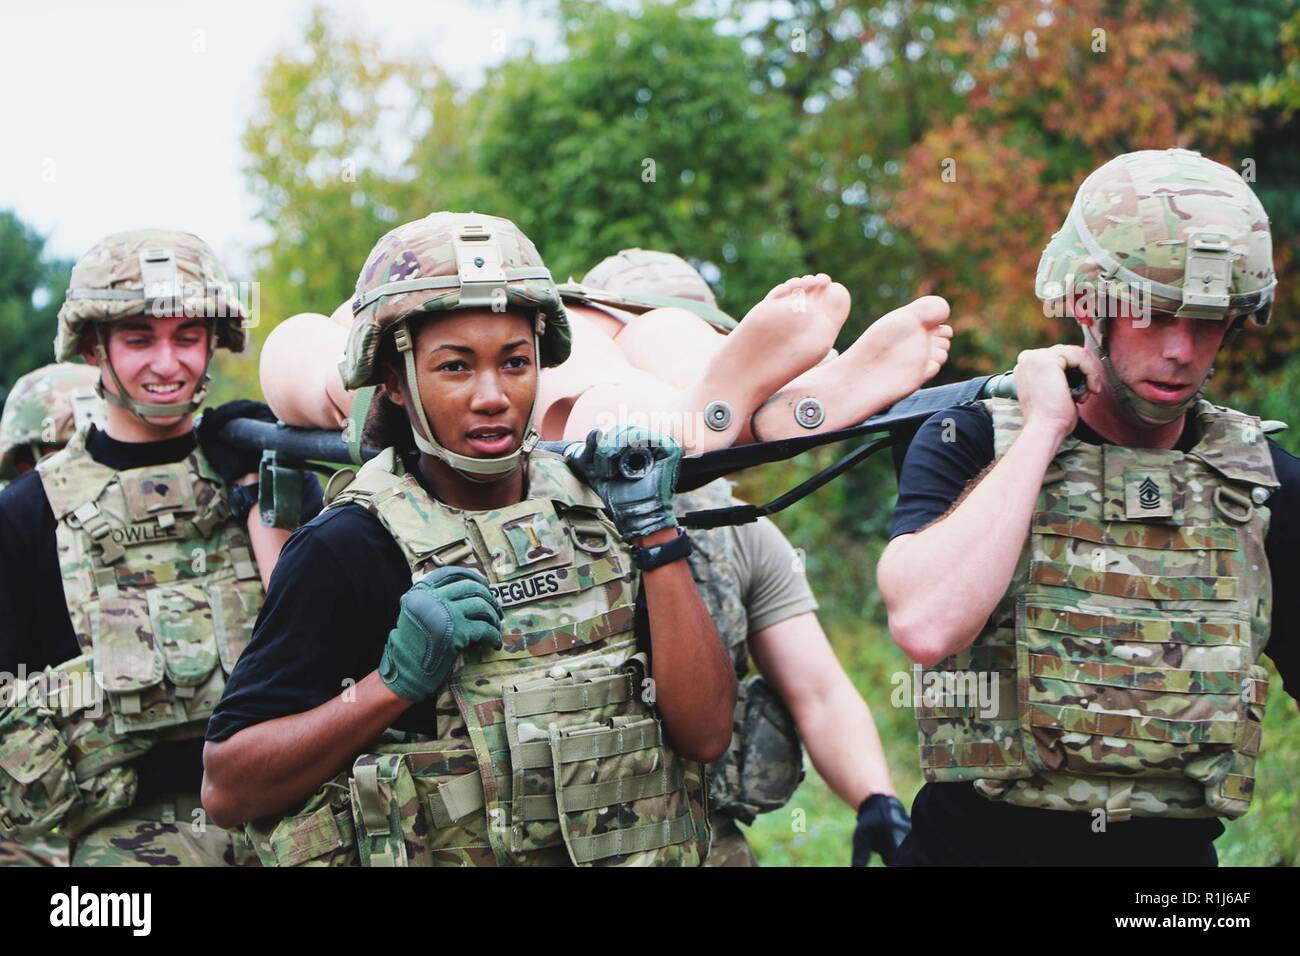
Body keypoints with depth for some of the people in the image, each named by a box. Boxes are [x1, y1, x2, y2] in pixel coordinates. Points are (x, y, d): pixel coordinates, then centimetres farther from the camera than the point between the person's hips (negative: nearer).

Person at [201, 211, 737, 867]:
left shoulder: (591, 505, 8)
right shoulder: (347, 548, -5)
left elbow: (705, 734, 2)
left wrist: (654, 527, -1)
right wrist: (398, 679, -15)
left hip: (639, 850, 3)